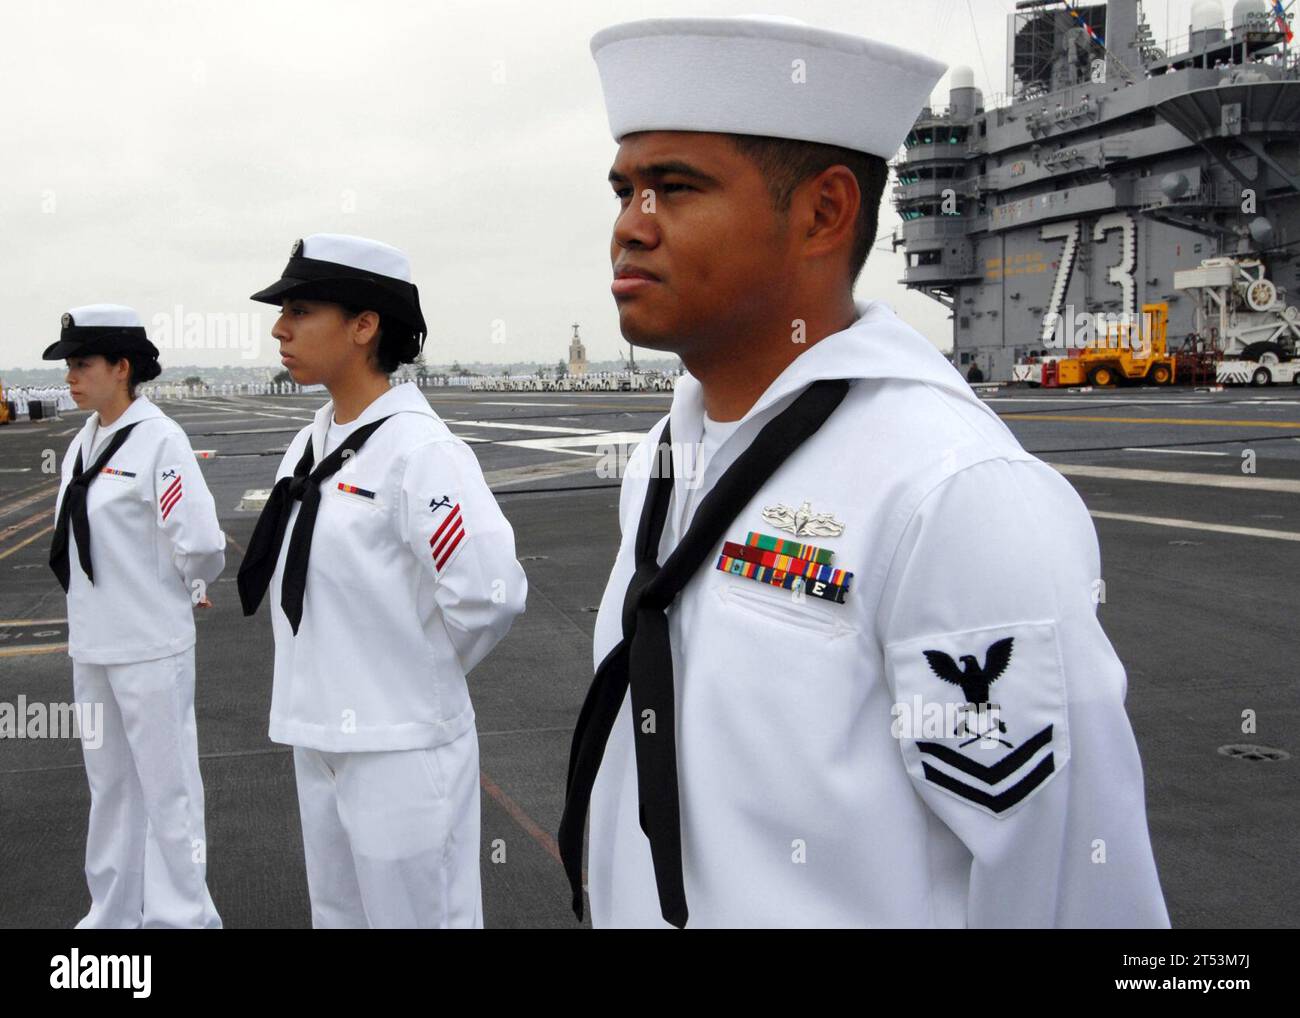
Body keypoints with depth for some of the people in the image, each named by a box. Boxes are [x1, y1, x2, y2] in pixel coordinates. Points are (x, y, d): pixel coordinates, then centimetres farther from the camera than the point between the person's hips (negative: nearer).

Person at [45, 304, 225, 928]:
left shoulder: (160, 440, -16)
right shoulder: (83, 444, 8)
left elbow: (200, 544, -22)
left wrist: (184, 591, -3)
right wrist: (82, 626, 9)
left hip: (151, 648, -8)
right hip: (92, 645, 8)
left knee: (167, 787, 3)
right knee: (110, 784, 18)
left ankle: (180, 915, 16)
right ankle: (114, 912, 31)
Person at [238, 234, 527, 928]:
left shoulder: (417, 450, -18)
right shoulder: (310, 445, 7)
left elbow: (488, 591, -25)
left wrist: (419, 679, -10)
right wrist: (334, 679, 12)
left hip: (400, 752, -8)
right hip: (317, 740, 8)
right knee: (338, 915, 20)